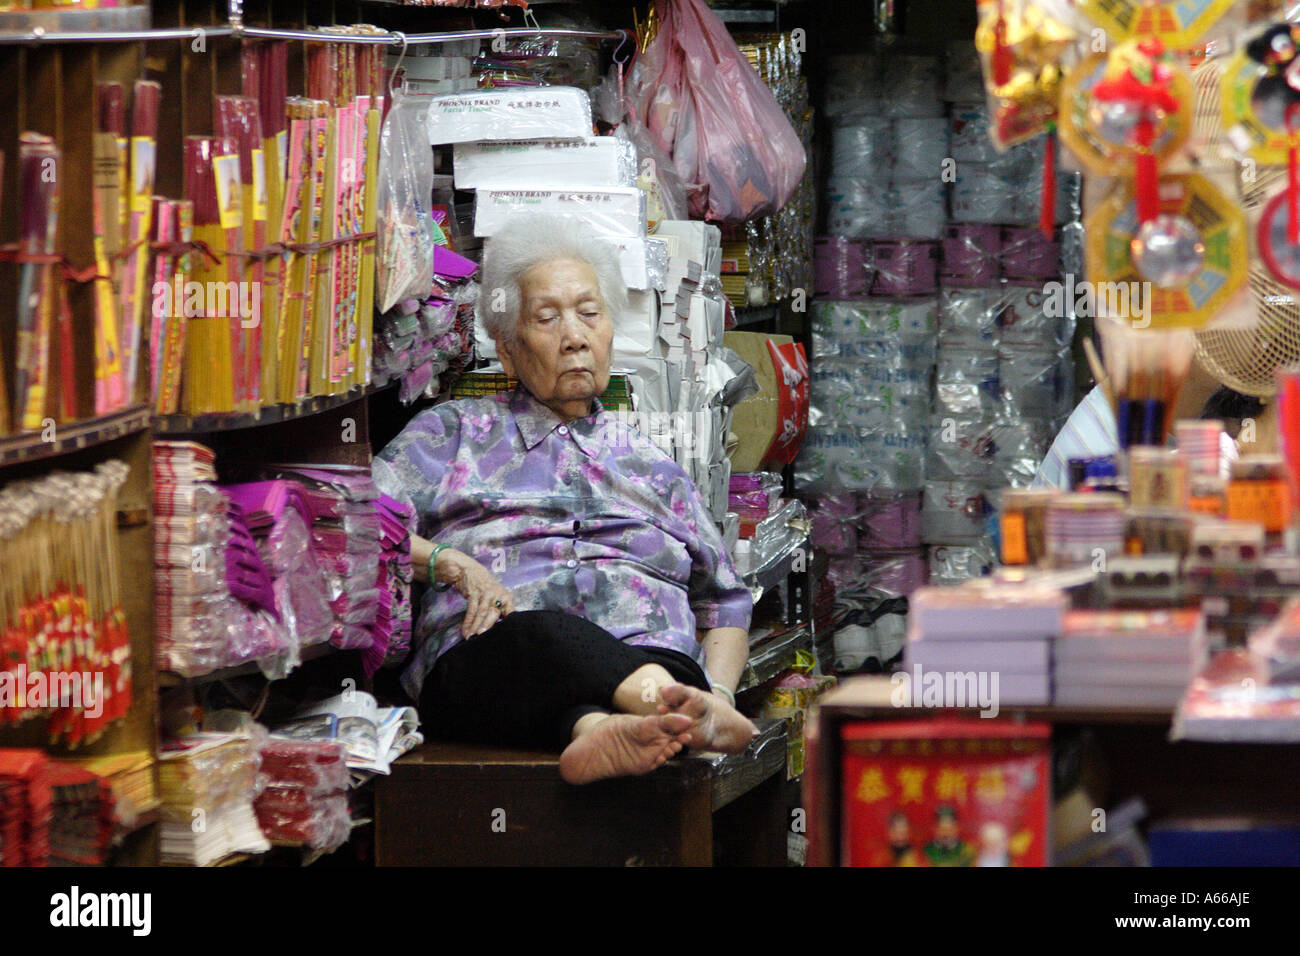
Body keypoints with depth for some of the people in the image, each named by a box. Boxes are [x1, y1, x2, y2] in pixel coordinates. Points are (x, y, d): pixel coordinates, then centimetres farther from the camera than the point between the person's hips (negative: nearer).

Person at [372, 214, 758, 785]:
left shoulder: (651, 466, 34)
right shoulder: (455, 432, 25)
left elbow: (724, 603, 34)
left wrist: (717, 690, 12)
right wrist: (450, 562, -8)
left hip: (651, 661, 3)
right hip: (489, 659, -3)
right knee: (543, 631, -41)